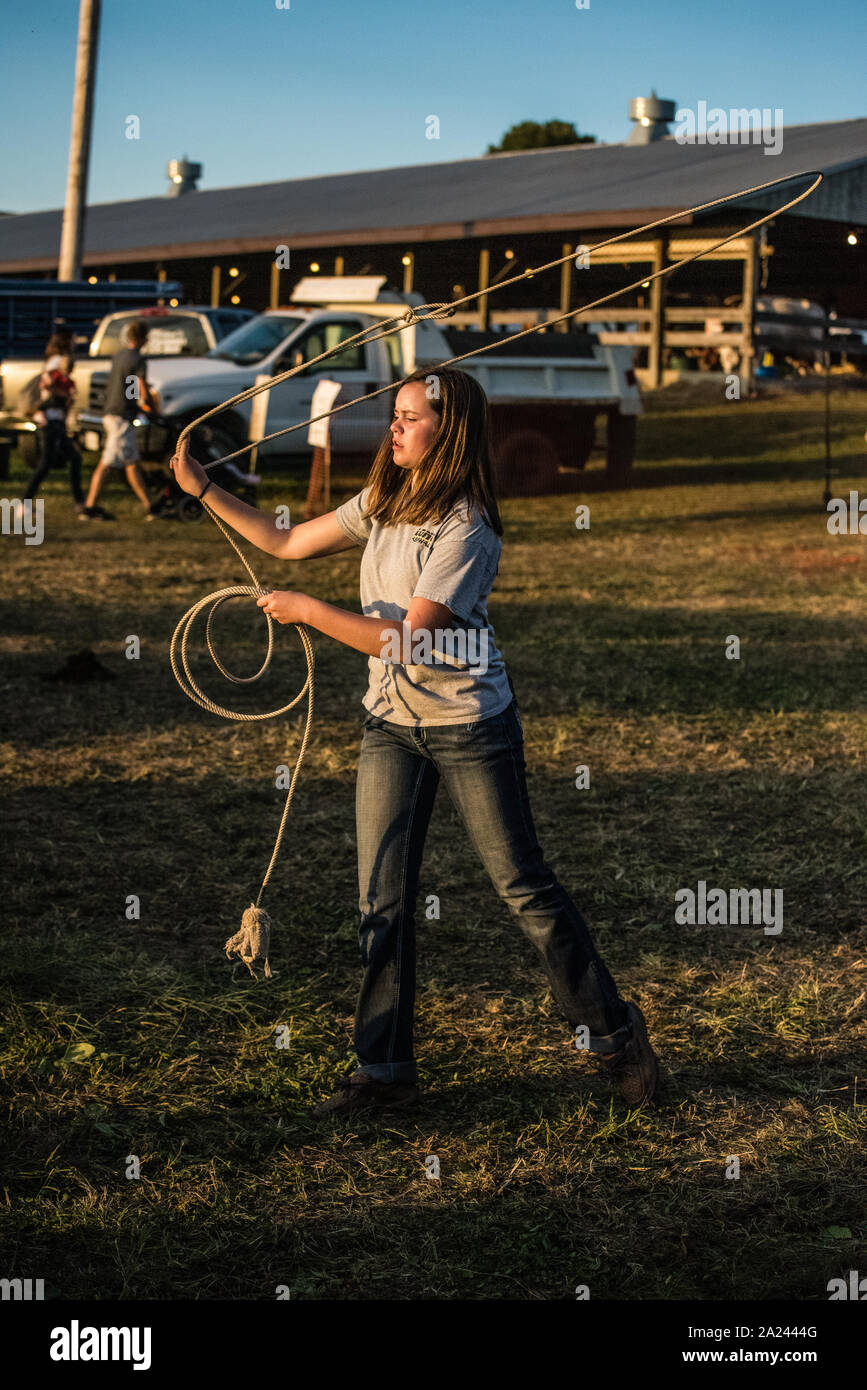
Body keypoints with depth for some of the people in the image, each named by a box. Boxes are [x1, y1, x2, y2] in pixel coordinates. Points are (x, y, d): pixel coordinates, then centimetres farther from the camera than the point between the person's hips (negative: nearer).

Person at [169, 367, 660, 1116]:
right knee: (382, 899, 5)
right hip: (390, 725, 7)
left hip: (471, 726, -7)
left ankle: (615, 1032, 16)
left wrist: (307, 609, -18)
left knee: (525, 886, 0)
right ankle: (384, 1067, 14)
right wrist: (203, 489, 12)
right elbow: (287, 543, 15)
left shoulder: (467, 529, -19)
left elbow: (407, 638, -24)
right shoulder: (382, 504, 5)